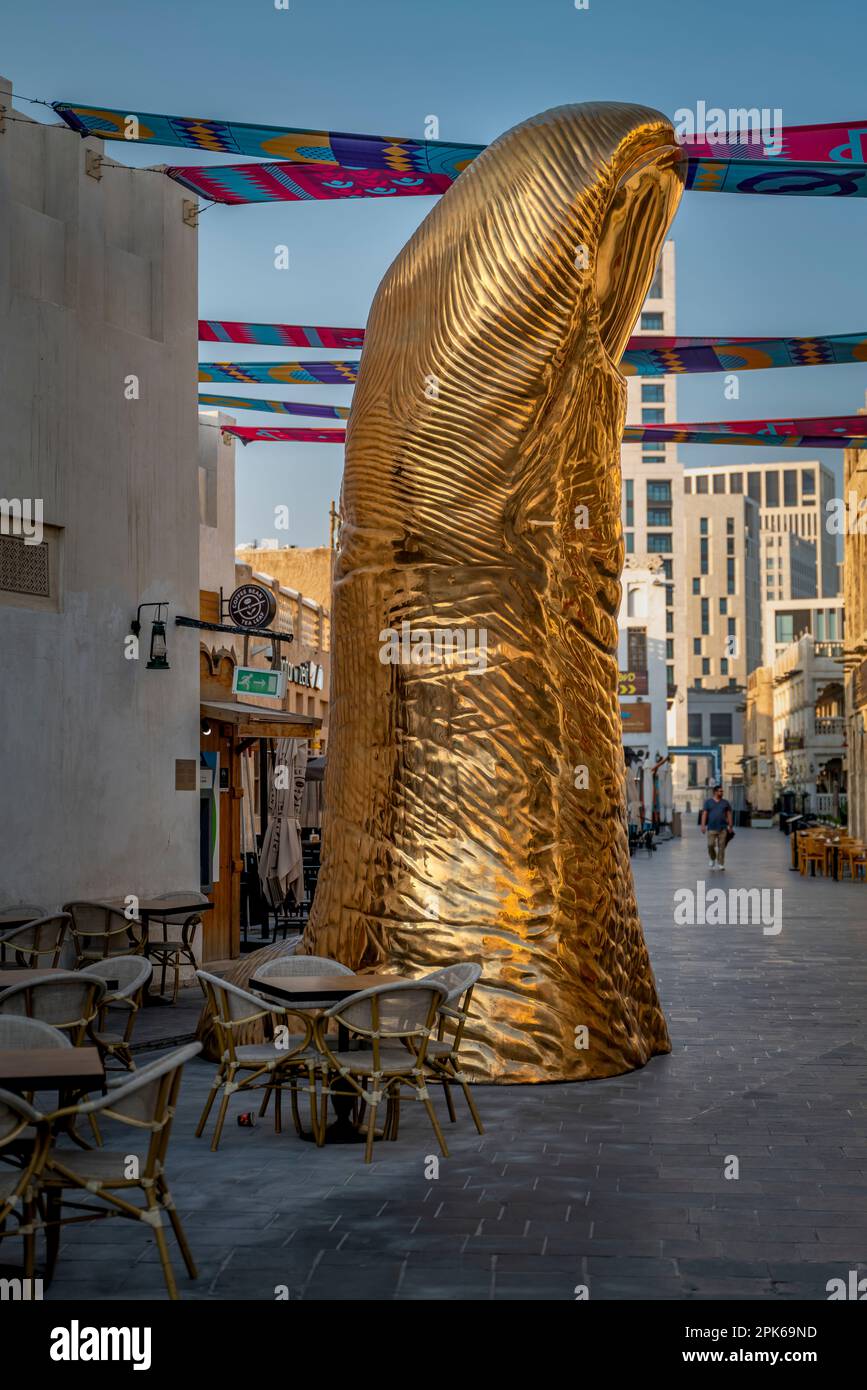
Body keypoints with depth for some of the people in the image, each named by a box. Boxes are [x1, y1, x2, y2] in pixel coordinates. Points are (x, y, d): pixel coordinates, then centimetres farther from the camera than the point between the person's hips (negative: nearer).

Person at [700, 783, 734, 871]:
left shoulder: (725, 802, 9)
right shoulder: (708, 802, 5)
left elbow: (729, 814, 8)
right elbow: (704, 814, 1)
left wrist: (730, 826, 1)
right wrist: (703, 825, -8)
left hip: (723, 828, 1)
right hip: (711, 828, -1)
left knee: (721, 846, -2)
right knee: (710, 845, -7)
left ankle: (720, 864, 3)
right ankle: (712, 858, 20)